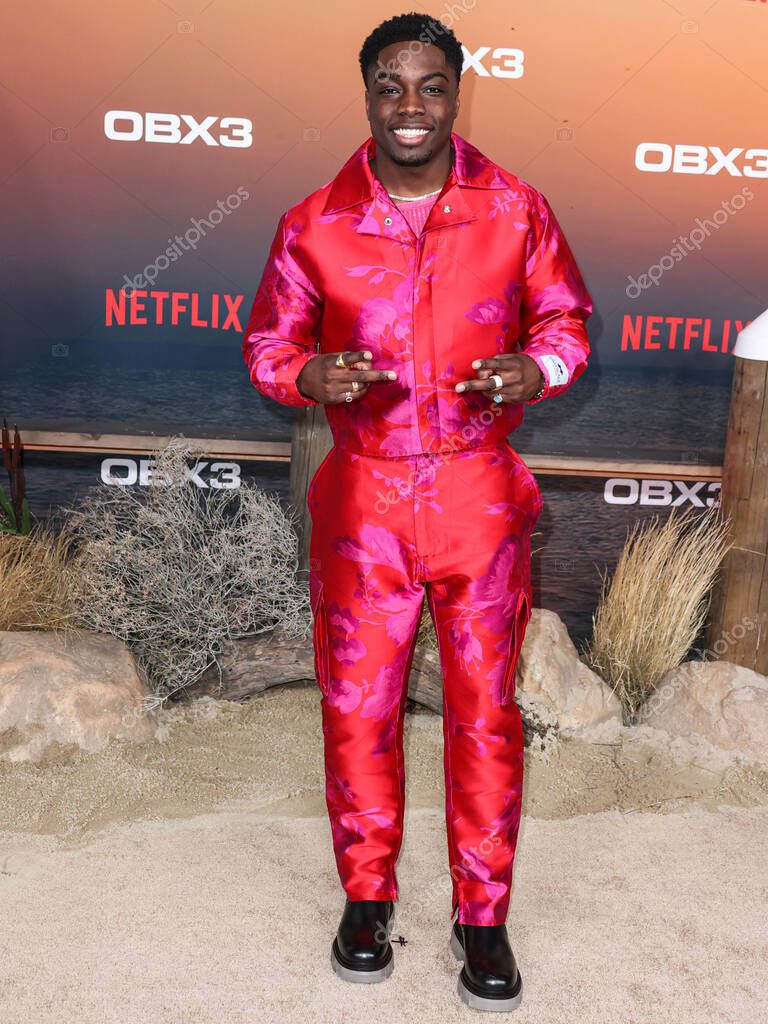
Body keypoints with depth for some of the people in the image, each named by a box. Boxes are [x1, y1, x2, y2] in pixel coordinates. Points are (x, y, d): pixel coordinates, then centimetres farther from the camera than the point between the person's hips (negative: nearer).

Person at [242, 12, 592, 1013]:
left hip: (484, 495, 0)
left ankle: (483, 915, 25)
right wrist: (312, 374, -14)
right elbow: (268, 342, 8)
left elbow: (566, 318, 10)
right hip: (363, 497, 1)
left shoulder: (516, 209, 0)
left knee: (485, 707, 6)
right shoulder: (313, 225, 0)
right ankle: (367, 894, 31)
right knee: (358, 704, 8)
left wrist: (534, 369, -12)